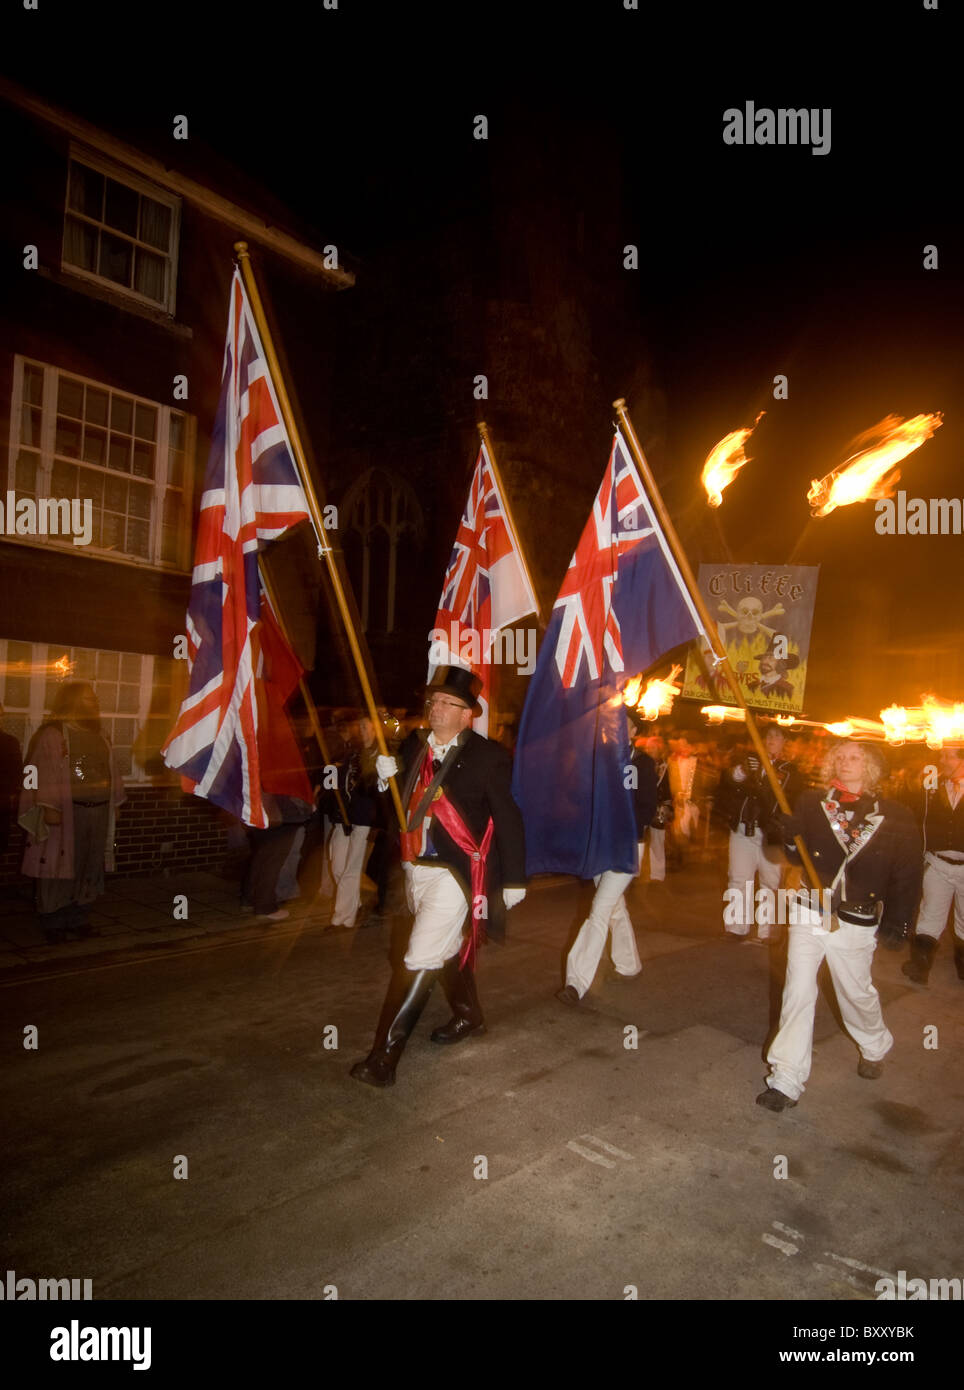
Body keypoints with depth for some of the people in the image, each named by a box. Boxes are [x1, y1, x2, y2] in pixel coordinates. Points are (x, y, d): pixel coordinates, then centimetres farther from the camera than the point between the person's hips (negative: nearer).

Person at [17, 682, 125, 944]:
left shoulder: (98, 737, 17)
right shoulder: (52, 735, -6)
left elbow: (110, 771, 19)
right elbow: (45, 773, -13)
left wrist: (115, 802, 15)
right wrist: (49, 806, -20)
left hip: (97, 813, 7)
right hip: (64, 813, -7)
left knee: (89, 867, 9)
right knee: (59, 866, -1)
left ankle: (76, 917, 21)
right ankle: (52, 922, 10)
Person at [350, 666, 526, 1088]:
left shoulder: (487, 756, -13)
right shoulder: (414, 745, 3)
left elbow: (508, 820, -10)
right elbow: (403, 803, 9)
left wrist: (514, 879, -7)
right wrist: (388, 777, -12)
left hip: (454, 874, -7)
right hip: (416, 868, 7)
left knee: (420, 959, -10)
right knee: (448, 946, 24)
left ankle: (383, 1057, -3)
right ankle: (468, 1016, 47)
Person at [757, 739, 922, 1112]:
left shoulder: (895, 817, -3)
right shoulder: (811, 805, 0)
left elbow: (907, 875, 1)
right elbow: (797, 856, 2)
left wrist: (898, 920, -5)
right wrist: (790, 837, -18)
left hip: (857, 923, 0)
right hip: (809, 913, 1)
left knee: (856, 992, 17)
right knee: (798, 993, -5)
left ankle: (875, 1046, 49)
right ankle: (786, 1079, 3)